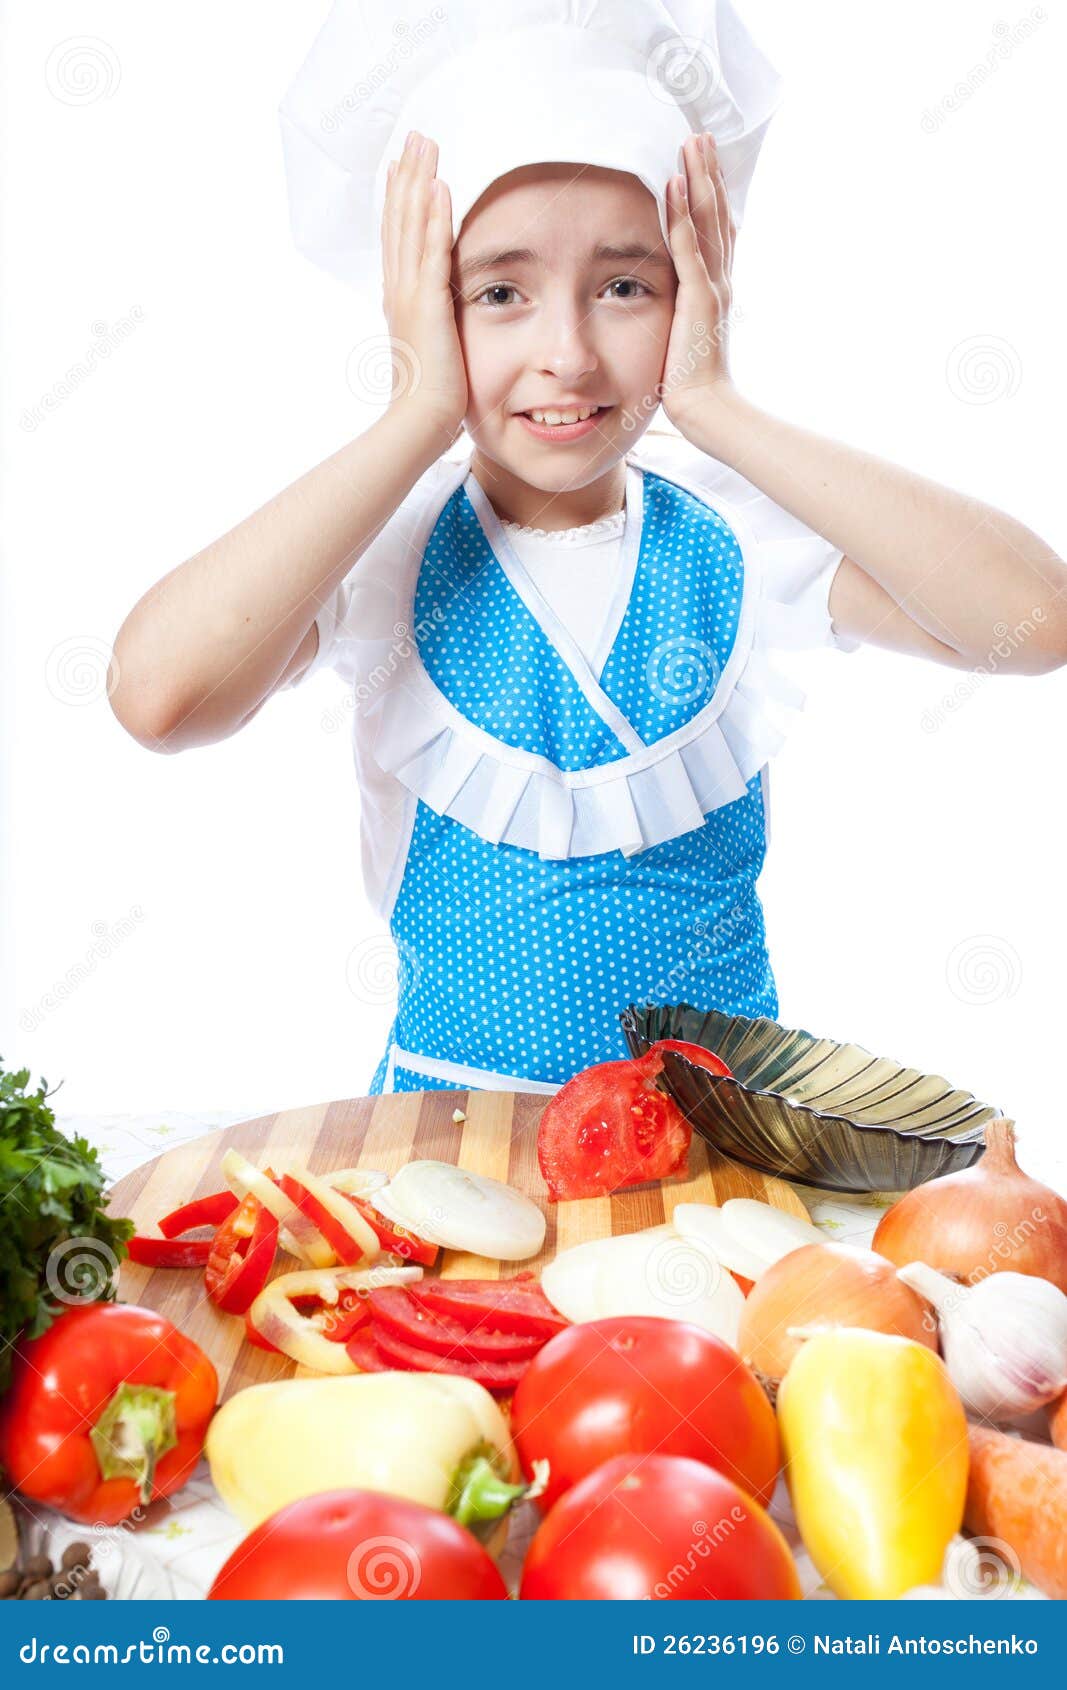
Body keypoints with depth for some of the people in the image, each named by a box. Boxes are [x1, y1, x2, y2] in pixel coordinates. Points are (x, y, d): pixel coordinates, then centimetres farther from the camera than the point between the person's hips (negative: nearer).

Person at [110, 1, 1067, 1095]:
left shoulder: (739, 532, -6)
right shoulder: (376, 550, -8)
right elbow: (158, 696, -27)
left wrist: (716, 410, -18)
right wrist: (419, 420, -20)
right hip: (457, 1107, -1)